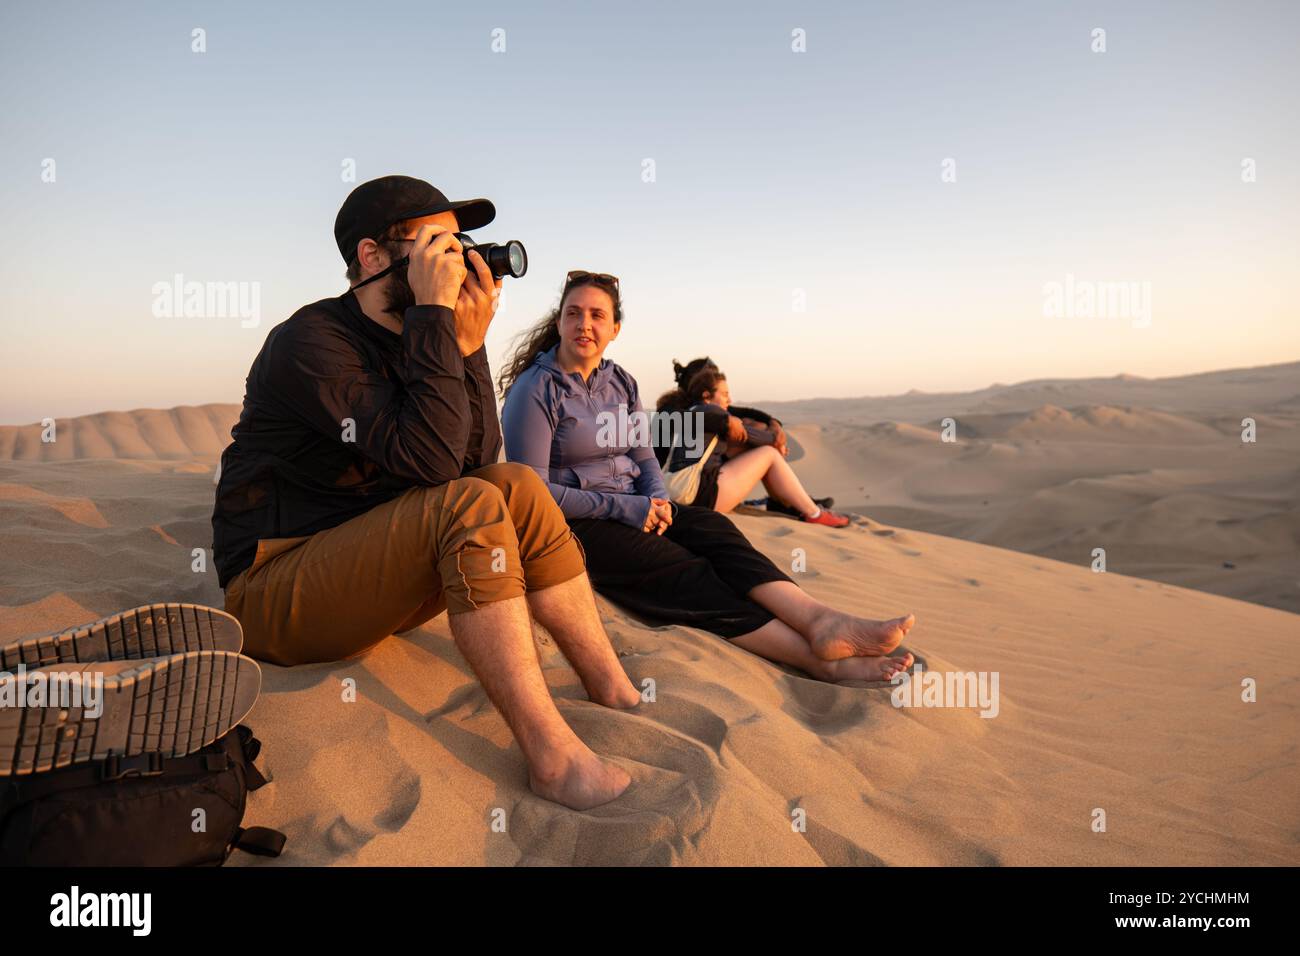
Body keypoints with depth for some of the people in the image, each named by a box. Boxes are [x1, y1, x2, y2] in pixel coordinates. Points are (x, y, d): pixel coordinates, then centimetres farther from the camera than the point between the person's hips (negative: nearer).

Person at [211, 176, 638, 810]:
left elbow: (476, 459, -2)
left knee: (517, 488, -9)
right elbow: (430, 459, -29)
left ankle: (616, 694, -7)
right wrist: (434, 313, -25)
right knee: (467, 506, -29)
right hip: (274, 593, -8)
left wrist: (468, 345, -12)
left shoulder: (407, 342, 7)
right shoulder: (312, 341, -17)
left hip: (365, 577, 8)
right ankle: (552, 758, -28)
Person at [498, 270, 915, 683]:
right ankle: (822, 658, -38)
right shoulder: (535, 390, -9)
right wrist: (623, 507, -20)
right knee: (684, 571, -27)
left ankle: (818, 619, -42)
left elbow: (644, 457, 14)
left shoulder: (621, 382, 12)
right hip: (572, 525, -6)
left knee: (709, 526, -24)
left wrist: (657, 500, -9)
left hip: (631, 506, 6)